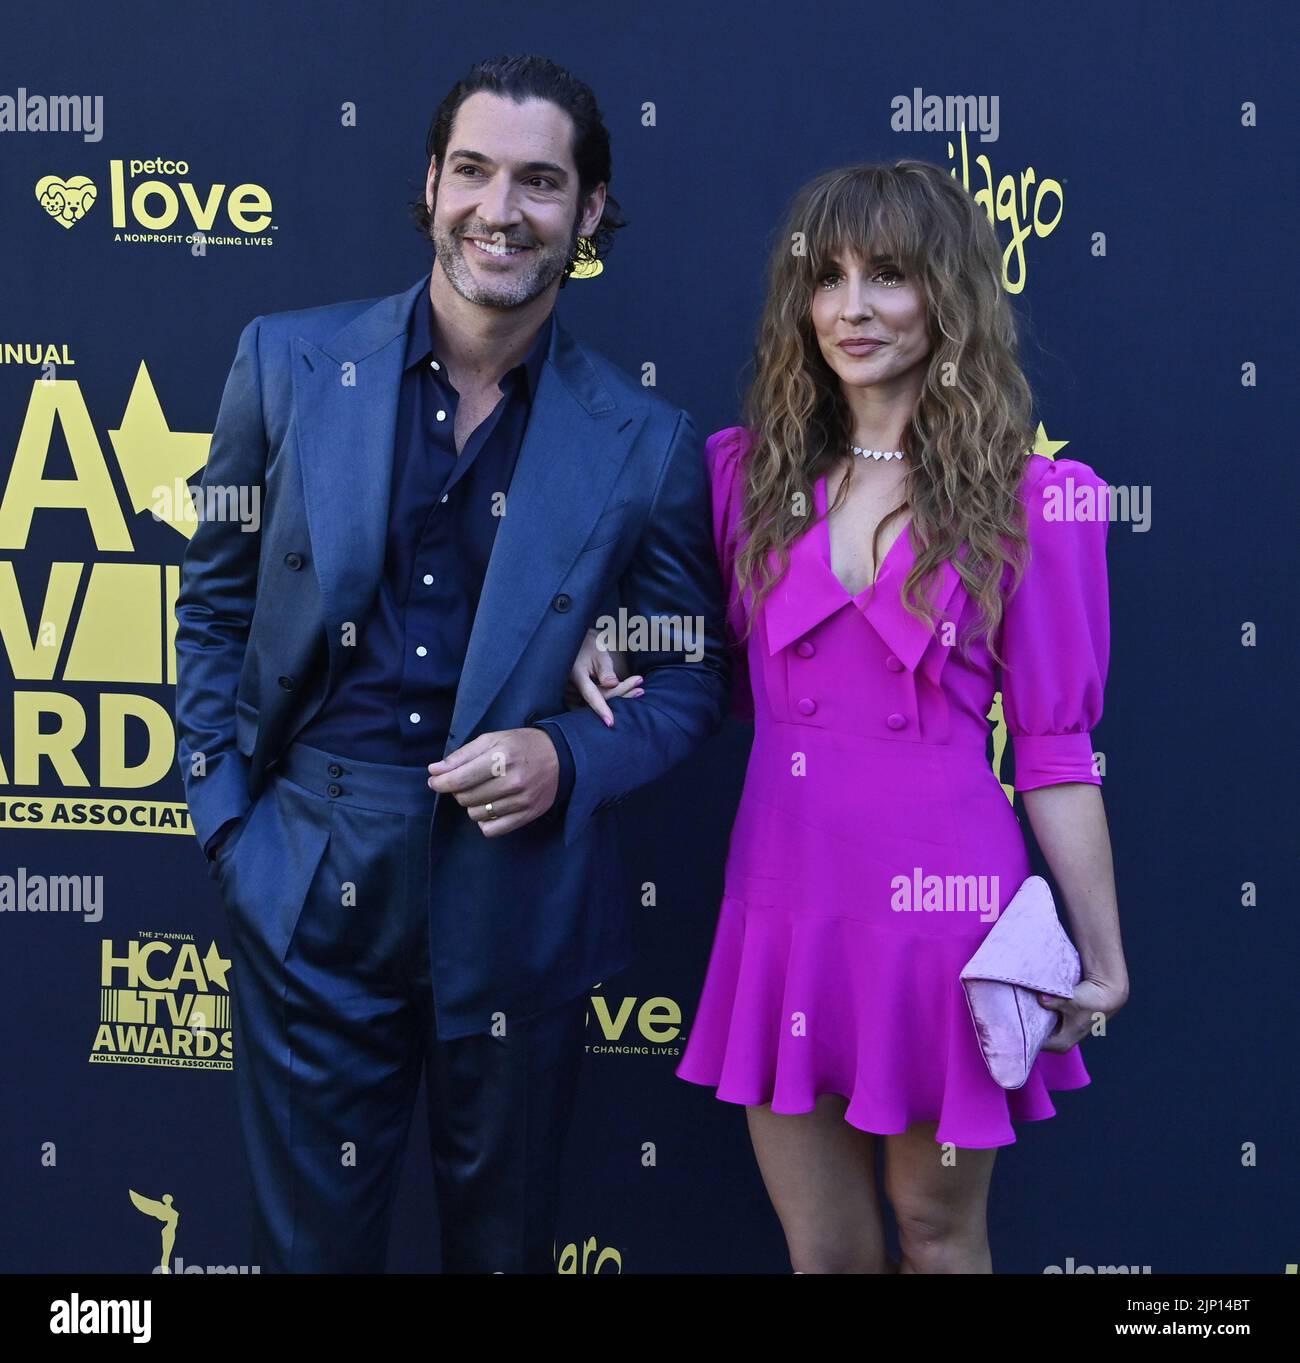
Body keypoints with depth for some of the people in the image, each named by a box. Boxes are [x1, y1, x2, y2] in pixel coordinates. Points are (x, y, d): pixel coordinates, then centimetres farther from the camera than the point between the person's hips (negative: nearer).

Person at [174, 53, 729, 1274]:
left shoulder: (644, 443, -3)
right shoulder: (289, 363, 0)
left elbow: (691, 676, 5)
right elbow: (214, 605, 8)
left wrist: (566, 759, -13)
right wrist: (227, 818, 1)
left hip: (522, 906, 0)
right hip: (310, 887, 1)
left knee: (503, 1240, 17)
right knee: (309, 1238, 12)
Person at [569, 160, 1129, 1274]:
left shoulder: (1029, 498, -4)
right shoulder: (749, 468, 5)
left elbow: (1053, 743, -2)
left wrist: (1102, 953, -3)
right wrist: (601, 635, -3)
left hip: (944, 899, -3)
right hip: (787, 896, 3)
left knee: (939, 1234, 15)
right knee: (826, 1248, 14)